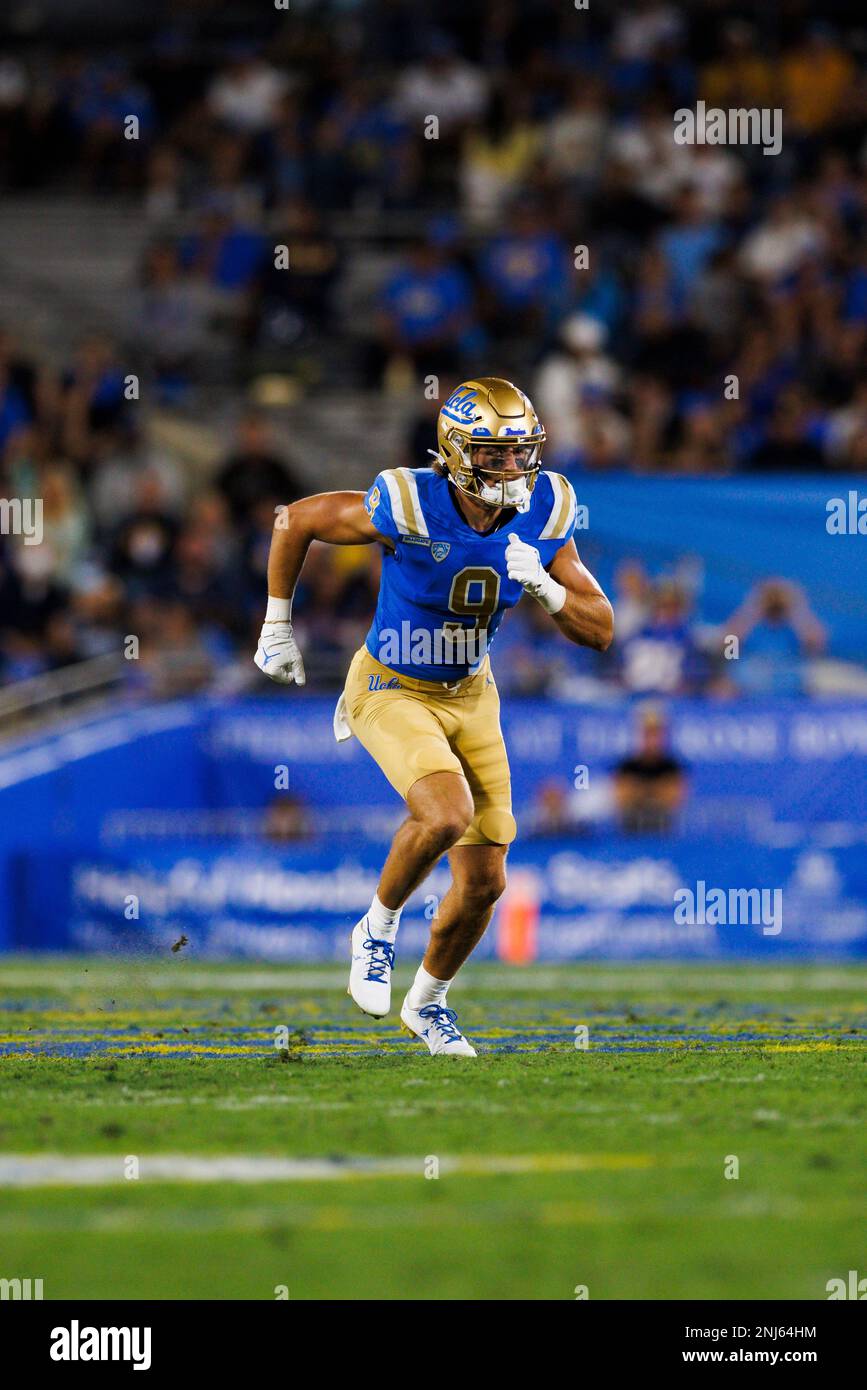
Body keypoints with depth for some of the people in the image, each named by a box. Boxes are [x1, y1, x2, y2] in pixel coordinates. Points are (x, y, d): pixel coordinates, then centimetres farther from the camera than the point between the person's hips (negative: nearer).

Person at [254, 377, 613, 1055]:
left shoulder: (544, 516, -12)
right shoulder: (408, 506, -26)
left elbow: (600, 631, -7)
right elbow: (296, 520, -11)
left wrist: (545, 587, -26)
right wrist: (278, 624, -3)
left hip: (470, 696, 5)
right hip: (392, 692, -5)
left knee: (484, 883, 5)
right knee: (447, 814, -32)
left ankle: (428, 1001, 33)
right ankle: (379, 928, -3)